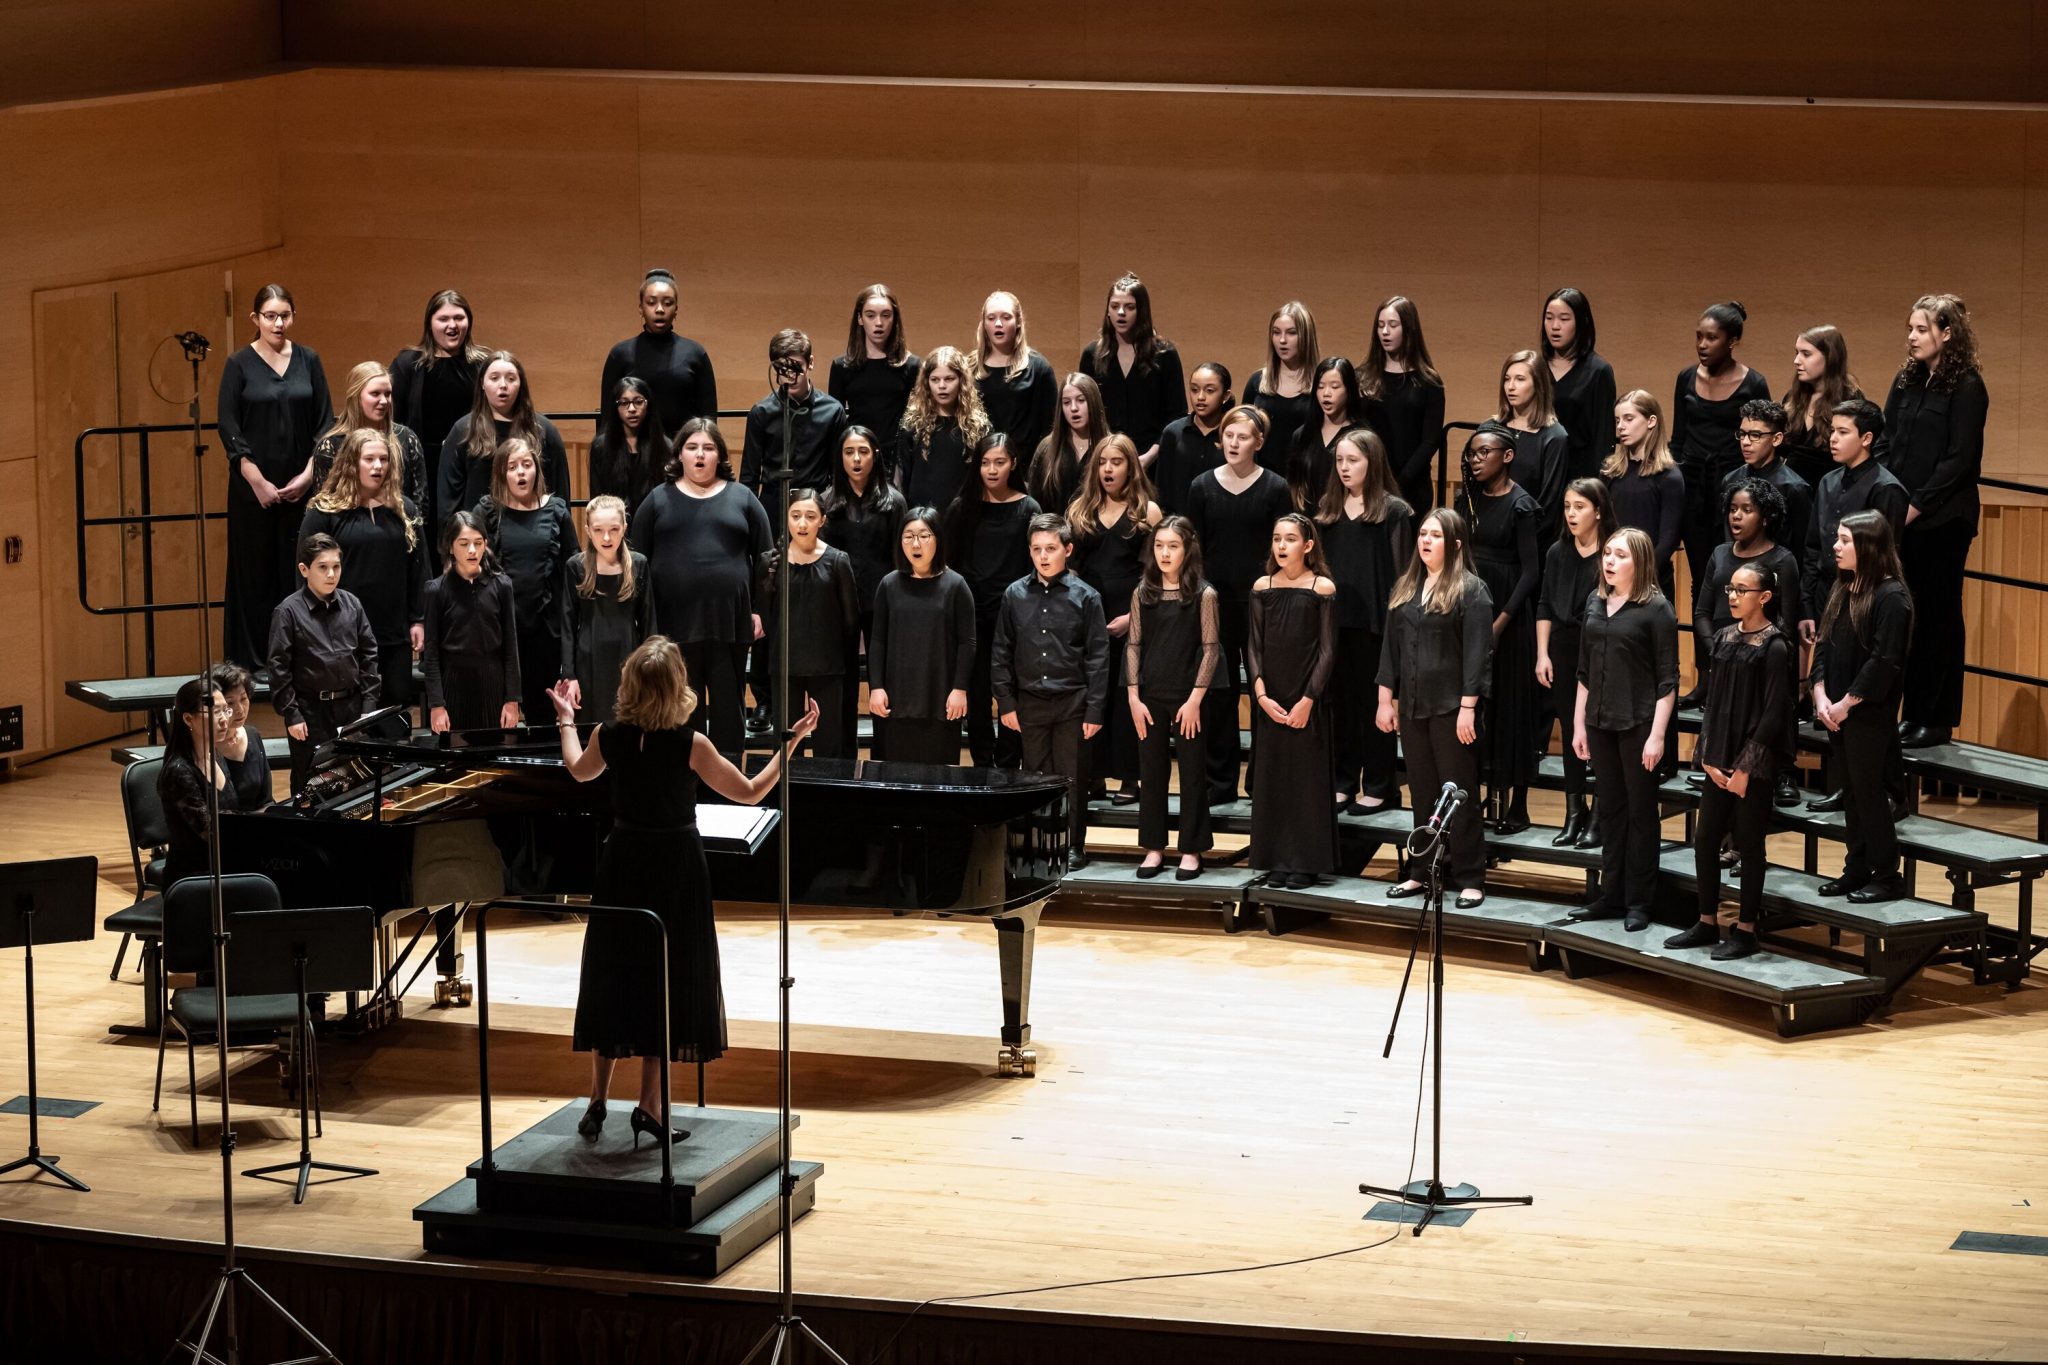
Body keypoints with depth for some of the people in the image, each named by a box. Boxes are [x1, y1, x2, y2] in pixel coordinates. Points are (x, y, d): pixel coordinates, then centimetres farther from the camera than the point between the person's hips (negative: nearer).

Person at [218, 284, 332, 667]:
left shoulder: (308, 361, 5)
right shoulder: (239, 365, -1)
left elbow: (326, 421, 5)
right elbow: (228, 428, -5)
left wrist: (309, 474, -6)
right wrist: (258, 482, -11)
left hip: (302, 486, 2)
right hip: (253, 488, -2)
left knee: (298, 572, 1)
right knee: (254, 571, 0)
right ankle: (251, 661, 4)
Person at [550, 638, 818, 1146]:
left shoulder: (609, 737, -7)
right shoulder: (689, 745, -18)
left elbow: (578, 770, 17)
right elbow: (752, 792, -11)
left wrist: (565, 719, 33)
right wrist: (793, 741, -5)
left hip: (623, 864, 3)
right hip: (675, 869, -3)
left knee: (611, 980, 13)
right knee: (665, 983, 6)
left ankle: (598, 1101, 15)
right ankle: (649, 1107, 6)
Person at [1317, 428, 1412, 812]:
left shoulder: (1394, 511, -4)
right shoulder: (1327, 508, 10)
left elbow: (1400, 572, -6)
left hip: (1372, 621, -5)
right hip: (1333, 619, 5)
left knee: (1374, 702, 2)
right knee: (1340, 701, 9)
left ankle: (1378, 785, 10)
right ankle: (1343, 780, 17)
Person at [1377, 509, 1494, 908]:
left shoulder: (1470, 590, -7)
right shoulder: (1405, 588, 11)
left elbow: (1476, 652, -12)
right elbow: (1391, 646, 15)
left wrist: (1468, 707, -17)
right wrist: (1386, 699, 10)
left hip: (1451, 709, -6)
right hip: (1413, 707, 6)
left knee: (1459, 795, -1)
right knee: (1422, 793, 12)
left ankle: (1470, 879, 4)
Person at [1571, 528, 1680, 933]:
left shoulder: (1656, 609, -8)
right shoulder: (1596, 605, 9)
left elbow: (1668, 679, -10)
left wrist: (1657, 735, -14)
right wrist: (1579, 724, 11)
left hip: (1638, 724, -6)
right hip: (1601, 723, 6)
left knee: (1640, 811, 3)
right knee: (1609, 809, 11)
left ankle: (1639, 901, 9)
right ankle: (1612, 895, 19)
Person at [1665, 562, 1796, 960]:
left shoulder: (1775, 647, -11)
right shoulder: (1724, 638, 8)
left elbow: (1773, 713, -12)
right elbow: (1713, 699, 9)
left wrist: (1746, 767, -13)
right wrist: (1709, 758, 0)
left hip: (1754, 763, -6)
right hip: (1719, 760, 6)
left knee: (1748, 845, 2)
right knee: (1705, 839, 9)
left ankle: (1745, 931, 11)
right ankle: (1707, 923, 21)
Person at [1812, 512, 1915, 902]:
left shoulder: (1891, 597, -15)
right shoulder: (1843, 590, 9)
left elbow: (1884, 661, -19)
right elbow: (1824, 645, 11)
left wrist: (1846, 703, -15)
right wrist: (1821, 695, -2)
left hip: (1871, 713, -8)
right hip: (1838, 711, 8)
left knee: (1869, 790, -3)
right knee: (1851, 791, 13)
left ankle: (1888, 877, 6)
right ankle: (1857, 870, 21)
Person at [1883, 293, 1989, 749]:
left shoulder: (1966, 387, -9)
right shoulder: (1907, 381, 11)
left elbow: (1959, 458, -13)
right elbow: (1886, 443, 11)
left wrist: (1918, 505, -14)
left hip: (1941, 519, -6)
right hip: (1901, 518, 6)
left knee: (1938, 616, 1)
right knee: (1910, 613, 7)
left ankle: (1937, 720, 7)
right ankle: (1913, 712, 13)